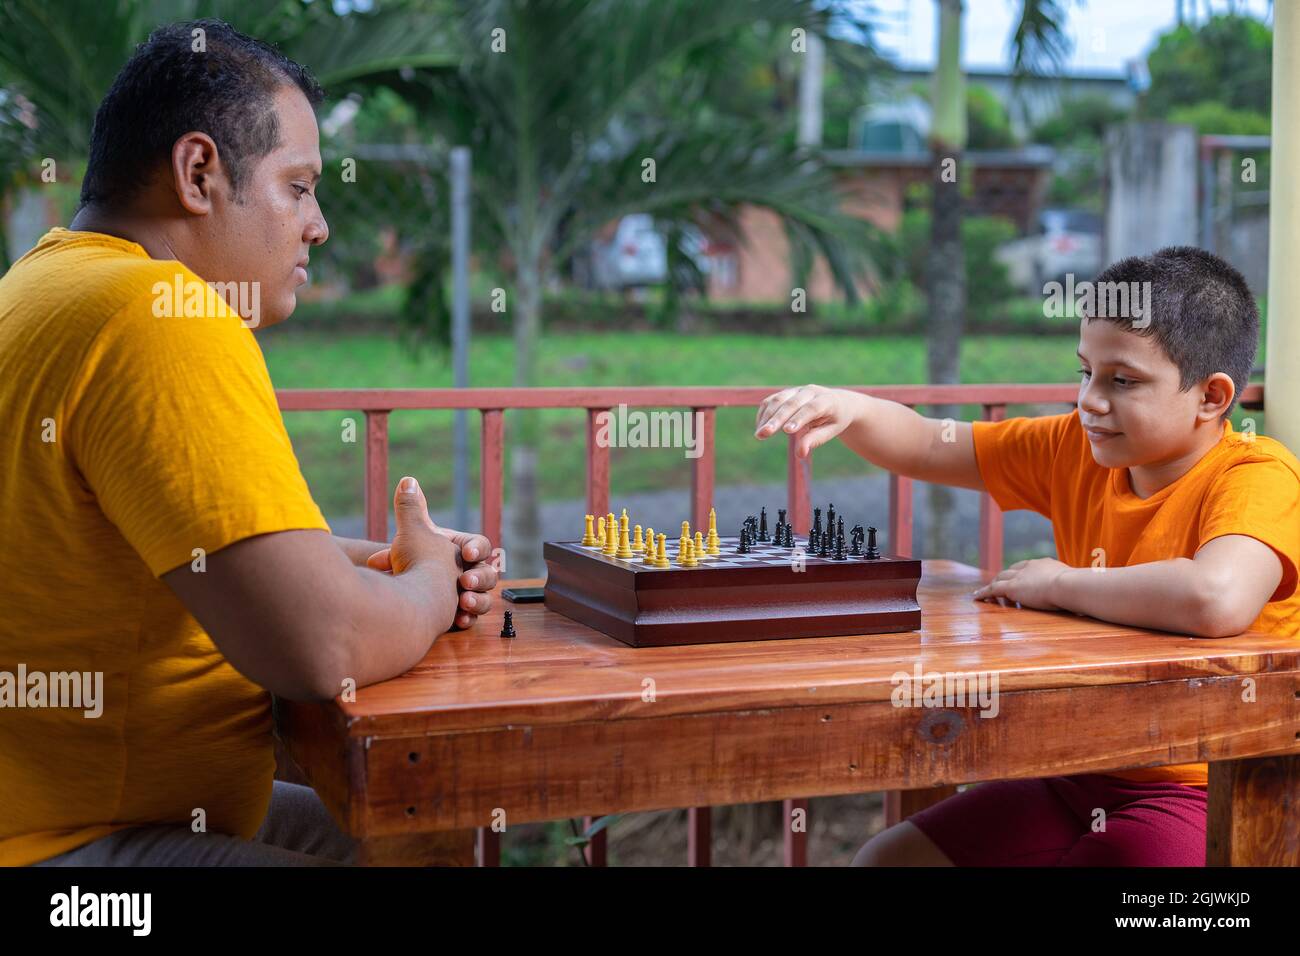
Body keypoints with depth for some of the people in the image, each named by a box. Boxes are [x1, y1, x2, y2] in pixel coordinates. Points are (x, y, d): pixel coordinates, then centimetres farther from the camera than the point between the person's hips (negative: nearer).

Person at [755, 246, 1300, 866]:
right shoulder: (1080, 451, 3)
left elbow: (1216, 600, -41)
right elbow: (925, 449, 10)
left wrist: (1059, 584, -24)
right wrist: (849, 409, -13)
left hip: (1203, 796, -7)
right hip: (1080, 780, 8)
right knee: (887, 858, 6)